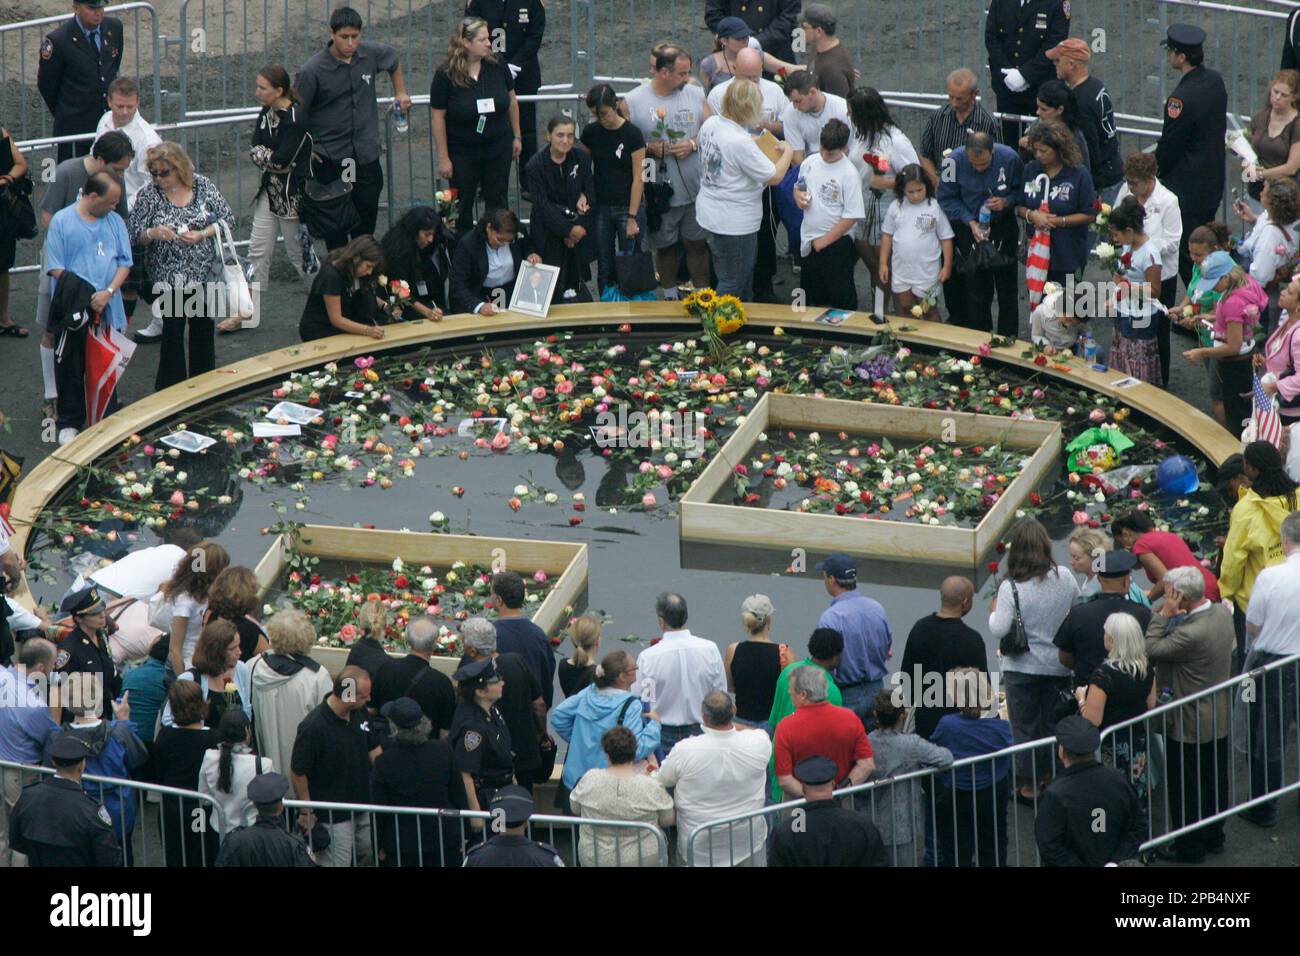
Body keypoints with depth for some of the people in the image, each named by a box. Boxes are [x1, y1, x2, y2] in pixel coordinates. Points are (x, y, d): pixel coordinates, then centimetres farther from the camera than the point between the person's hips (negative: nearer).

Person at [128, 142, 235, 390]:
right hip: (168, 275, -2)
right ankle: (171, 387, 11)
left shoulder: (203, 186, -2)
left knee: (203, 327, 11)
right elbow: (134, 236, -4)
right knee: (173, 329, 2)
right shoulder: (148, 196, -6)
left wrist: (202, 234, -14)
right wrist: (154, 233, -26)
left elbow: (228, 219, 2)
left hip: (203, 274, 2)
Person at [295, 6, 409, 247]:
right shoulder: (312, 71, -18)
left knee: (367, 218, 11)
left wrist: (400, 93, 18)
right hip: (330, 160, -4)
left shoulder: (371, 53, -5)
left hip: (367, 155, 4)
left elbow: (393, 61, 21)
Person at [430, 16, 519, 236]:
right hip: (462, 151, -3)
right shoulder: (445, 75, -17)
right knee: (462, 205, 8)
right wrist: (443, 158, -10)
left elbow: (511, 101, 7)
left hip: (498, 148, 3)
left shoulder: (497, 66, -8)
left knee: (497, 202, 11)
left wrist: (517, 136, 10)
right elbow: (438, 117, -12)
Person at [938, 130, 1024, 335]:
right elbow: (947, 199, -8)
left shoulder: (1010, 158, -19)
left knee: (1007, 288, 6)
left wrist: (1006, 202, -23)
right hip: (968, 227, 0)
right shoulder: (955, 161, -20)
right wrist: (971, 223, -18)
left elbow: (1022, 192, -3)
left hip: (1003, 225, 0)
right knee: (976, 290, 4)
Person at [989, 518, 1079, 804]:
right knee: (1053, 724, 18)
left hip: (1022, 668, -3)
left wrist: (993, 611, -1)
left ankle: (1029, 786, 15)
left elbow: (999, 630, -21)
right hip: (1059, 665, 3)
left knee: (1025, 727, 10)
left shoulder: (1011, 587, -20)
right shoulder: (1064, 577, -8)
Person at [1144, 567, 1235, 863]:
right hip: (1219, 718, 9)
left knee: (1185, 787, 9)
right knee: (1214, 780, 22)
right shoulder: (1222, 613, -7)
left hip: (1189, 724, -9)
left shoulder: (1191, 633, -34)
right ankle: (1213, 836, 37)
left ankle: (1189, 847, 21)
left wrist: (1164, 614, -21)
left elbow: (1150, 650, -25)